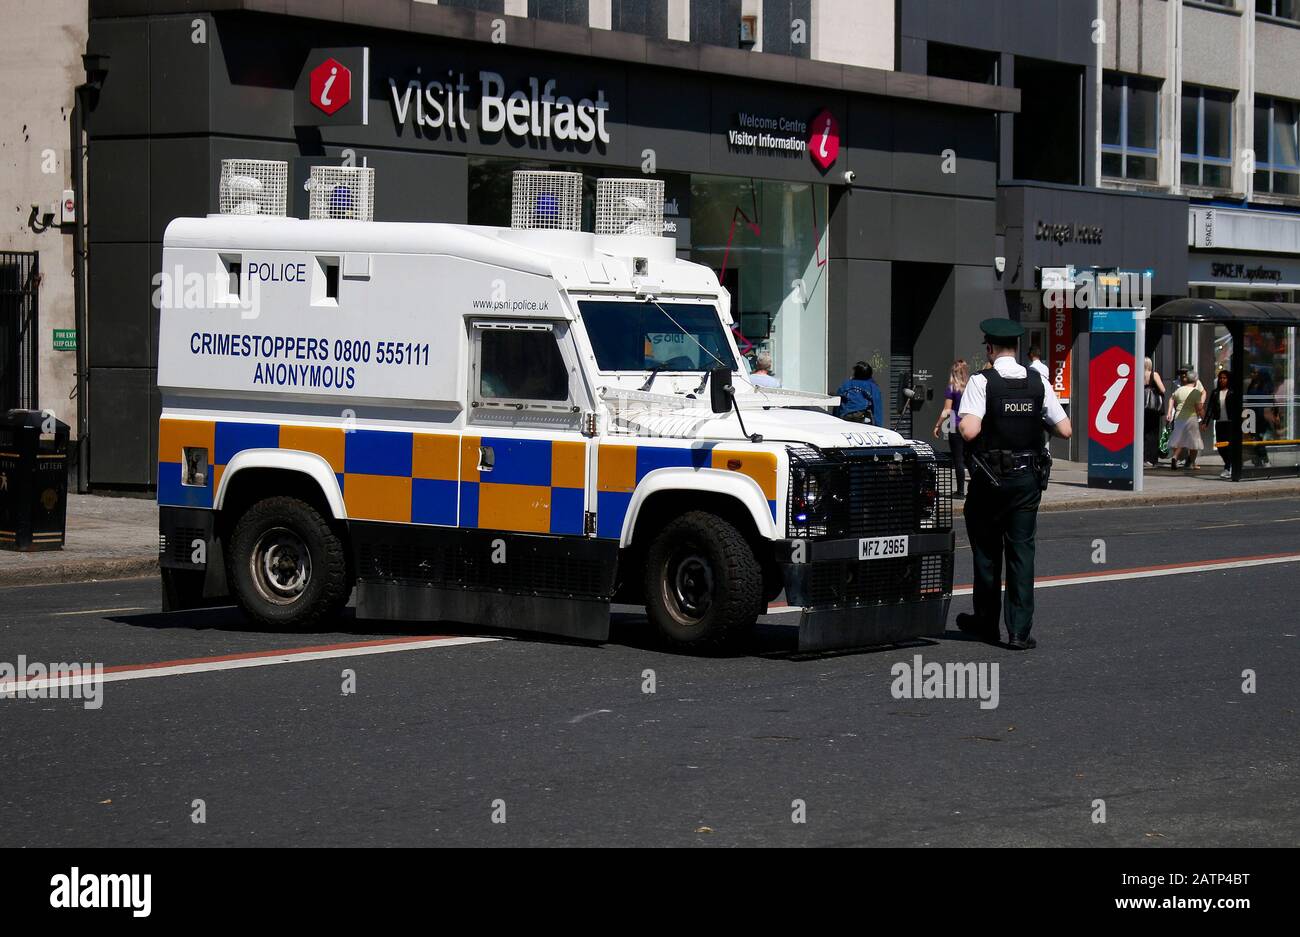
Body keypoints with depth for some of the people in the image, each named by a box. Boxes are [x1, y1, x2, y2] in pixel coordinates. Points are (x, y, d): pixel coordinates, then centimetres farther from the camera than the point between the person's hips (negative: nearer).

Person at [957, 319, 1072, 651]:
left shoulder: (981, 381, -12)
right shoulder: (1038, 382, 0)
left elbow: (969, 431, -23)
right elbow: (1065, 430, 1)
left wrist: (959, 423, -1)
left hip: (990, 480, -3)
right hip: (1028, 479, 3)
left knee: (986, 549, 12)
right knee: (1022, 549, 4)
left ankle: (986, 623, 25)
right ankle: (1019, 630, -2)